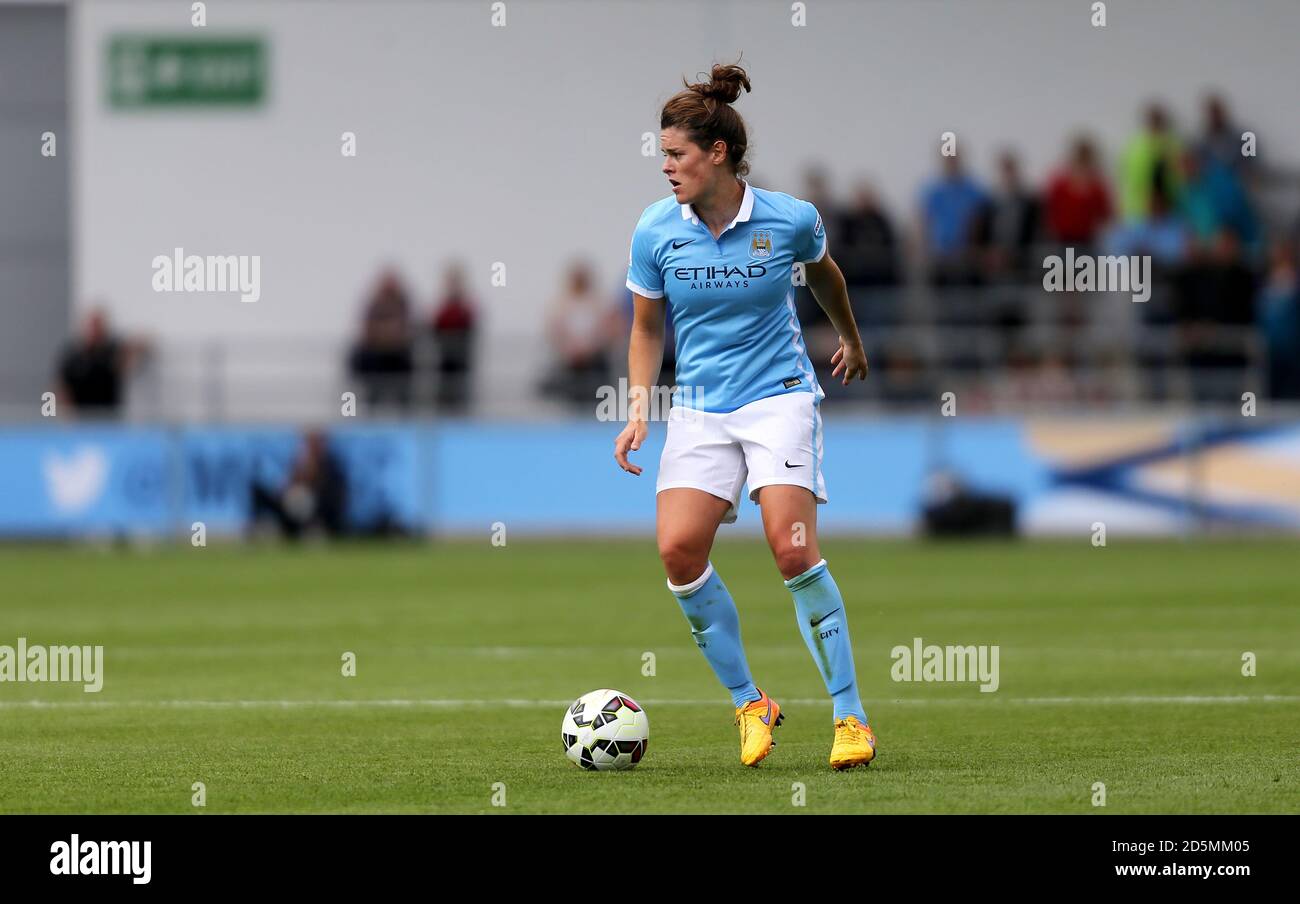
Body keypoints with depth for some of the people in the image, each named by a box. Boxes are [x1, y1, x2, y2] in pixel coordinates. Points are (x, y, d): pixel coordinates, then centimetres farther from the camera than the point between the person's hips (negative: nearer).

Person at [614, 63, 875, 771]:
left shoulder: (789, 220, -9)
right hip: (700, 411, 3)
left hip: (779, 396, -3)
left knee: (793, 549, -19)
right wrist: (637, 411, -2)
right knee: (678, 549, -16)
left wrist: (851, 339, 32)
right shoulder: (656, 230, -4)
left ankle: (850, 714, -10)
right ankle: (748, 704, 1)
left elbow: (822, 270, 16)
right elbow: (647, 329, 10)